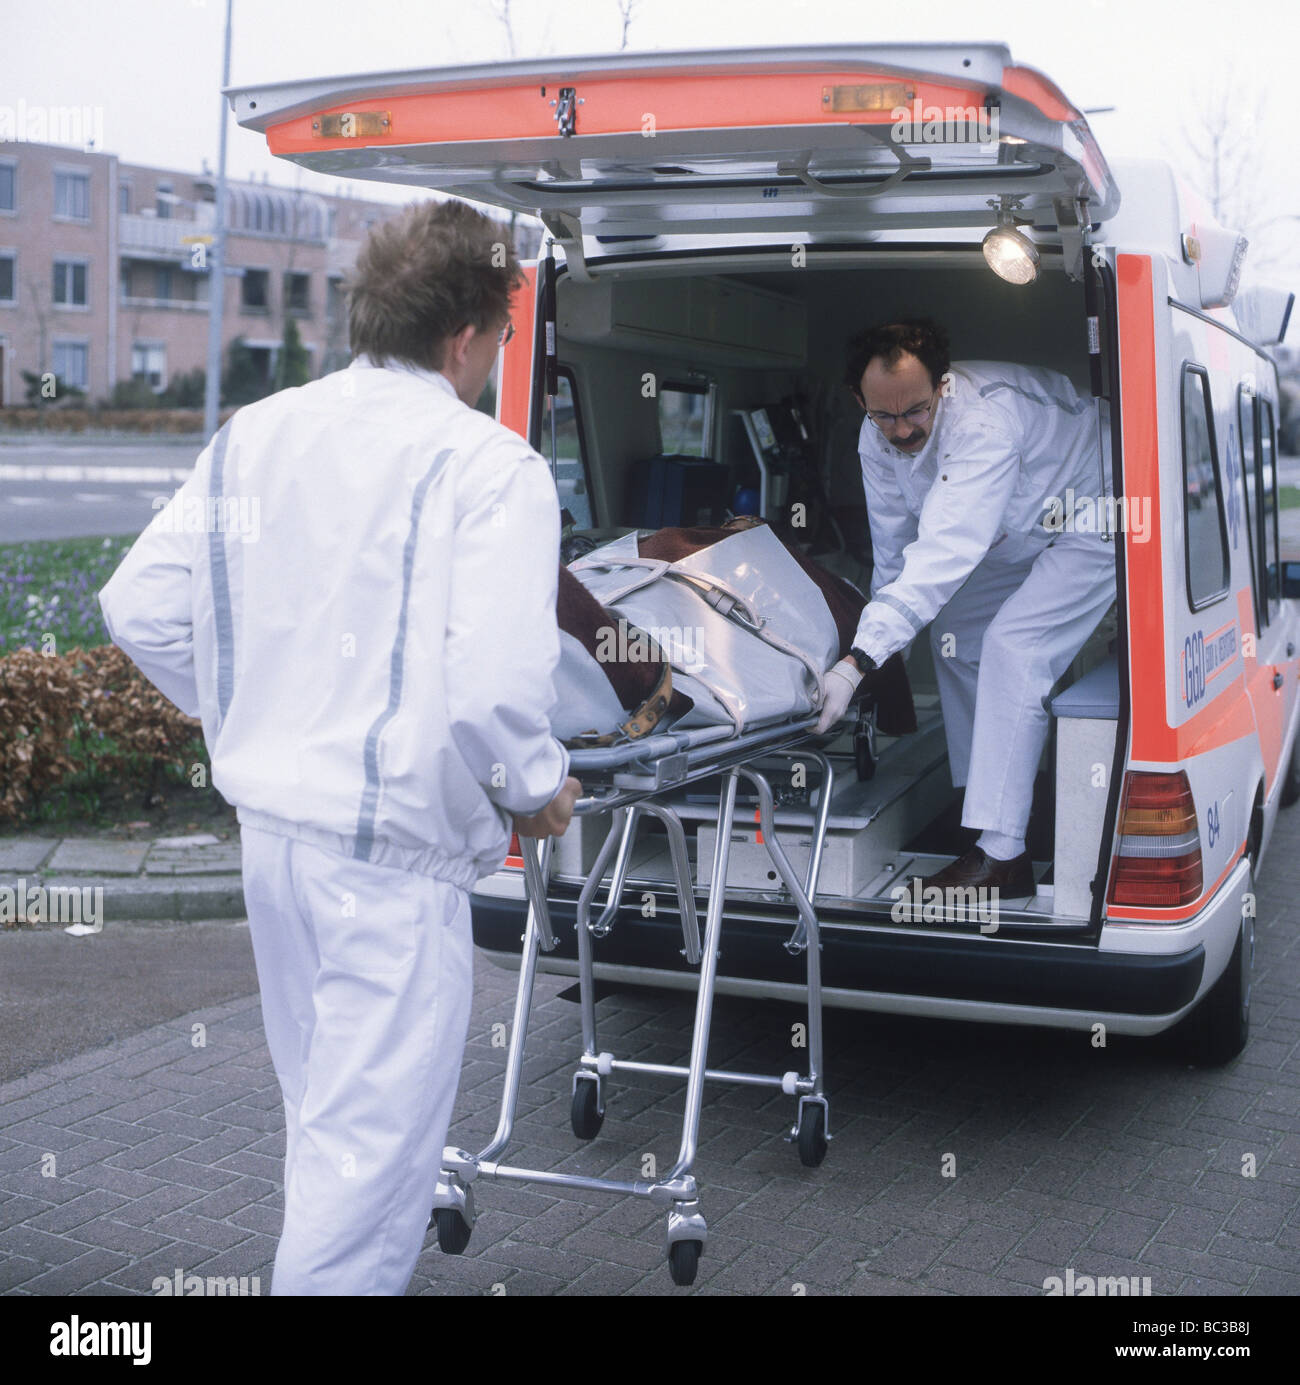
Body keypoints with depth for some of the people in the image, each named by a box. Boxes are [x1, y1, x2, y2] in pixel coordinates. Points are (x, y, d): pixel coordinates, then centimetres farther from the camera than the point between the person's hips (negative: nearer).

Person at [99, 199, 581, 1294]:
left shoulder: (253, 437, 5)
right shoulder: (486, 465, -15)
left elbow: (140, 610, 6)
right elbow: (495, 686, -25)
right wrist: (539, 791, -6)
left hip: (270, 822, 8)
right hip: (395, 847, -7)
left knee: (323, 1112, 25)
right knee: (374, 1136, 5)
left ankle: (327, 1271, 43)